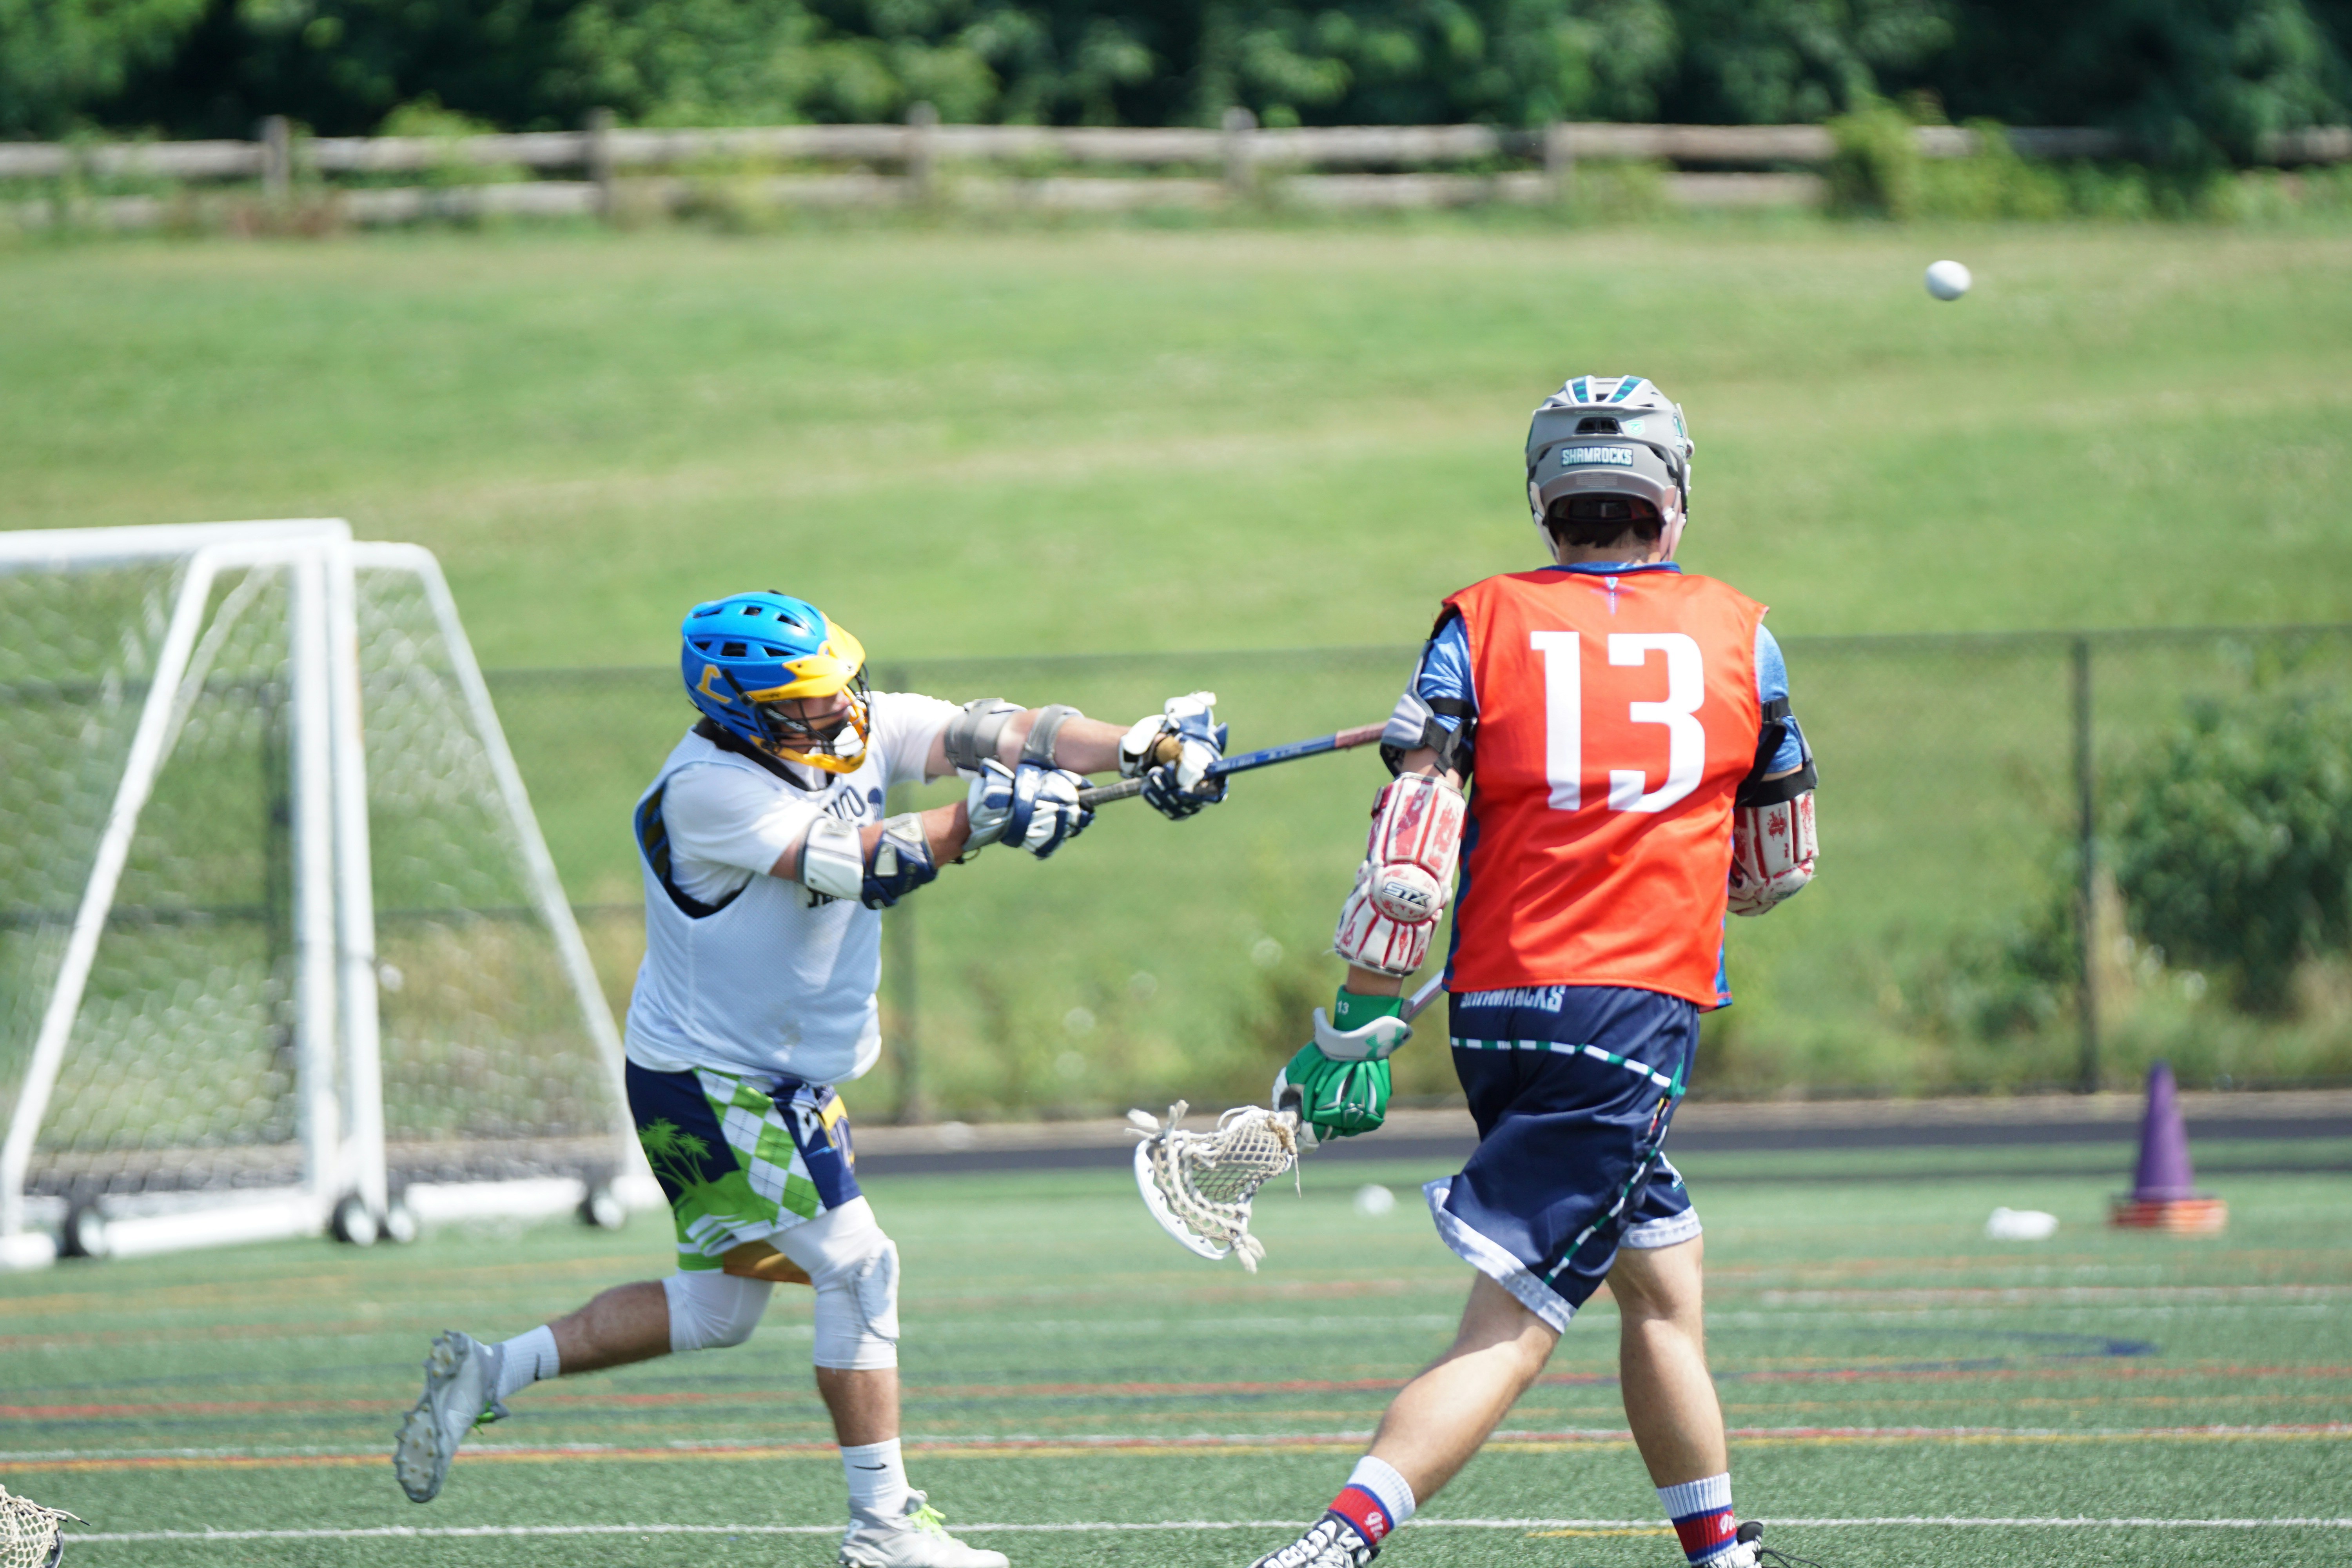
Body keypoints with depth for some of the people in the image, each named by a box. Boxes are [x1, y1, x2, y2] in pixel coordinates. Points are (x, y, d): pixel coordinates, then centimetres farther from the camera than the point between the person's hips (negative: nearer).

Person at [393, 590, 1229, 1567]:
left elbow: (988, 735, -15)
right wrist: (980, 819, -41)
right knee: (857, 1267, -10)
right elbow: (856, 866, -34)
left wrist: (1143, 748, -27)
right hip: (709, 1080, -9)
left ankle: (487, 1376, 23)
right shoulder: (706, 791, -25)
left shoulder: (861, 727, -4)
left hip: (790, 1079, 9)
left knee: (718, 1307, 15)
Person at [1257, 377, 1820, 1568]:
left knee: (1664, 1284, 20)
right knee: (1509, 1333, -10)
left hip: (1496, 1011, 4)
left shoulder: (1484, 626, 5)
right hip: (1641, 1011, -3)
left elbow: (1408, 852, -4)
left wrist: (1358, 1028, -2)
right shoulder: (1739, 635, 6)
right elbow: (1777, 866, 18)